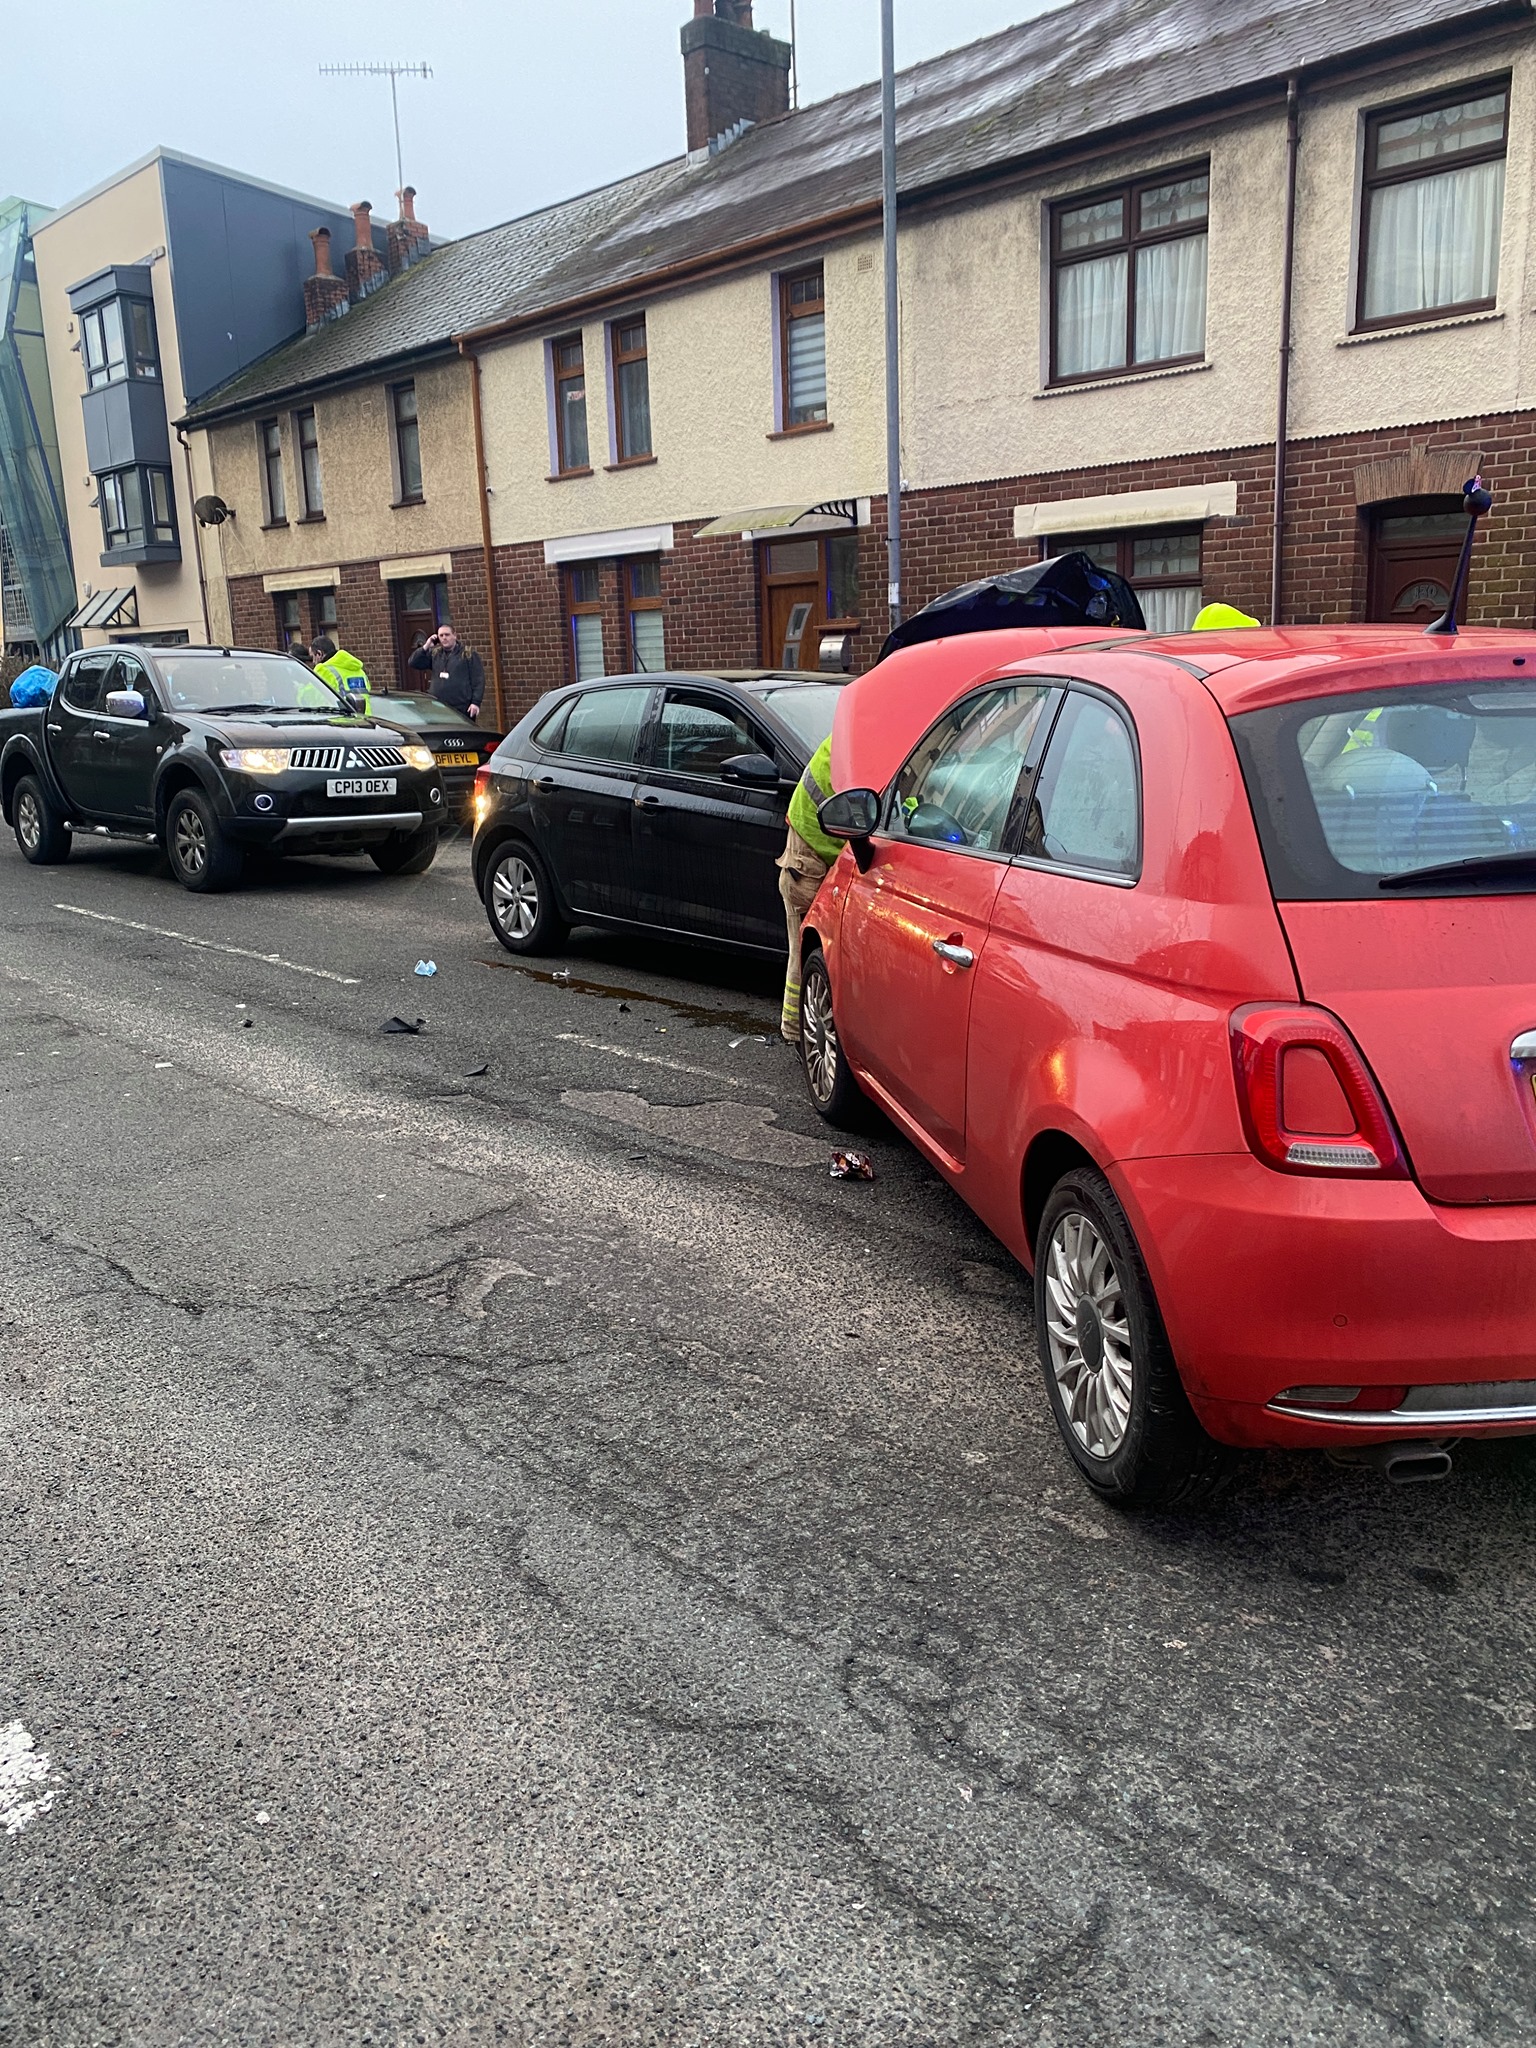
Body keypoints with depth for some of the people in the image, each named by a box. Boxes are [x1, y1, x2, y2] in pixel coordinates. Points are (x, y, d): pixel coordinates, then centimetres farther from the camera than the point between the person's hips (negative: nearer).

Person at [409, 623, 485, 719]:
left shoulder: (468, 654, 1)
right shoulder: (434, 654, 14)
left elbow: (478, 680, -3)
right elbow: (413, 663, 11)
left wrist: (475, 703, -12)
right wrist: (426, 647, -1)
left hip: (463, 709, -4)